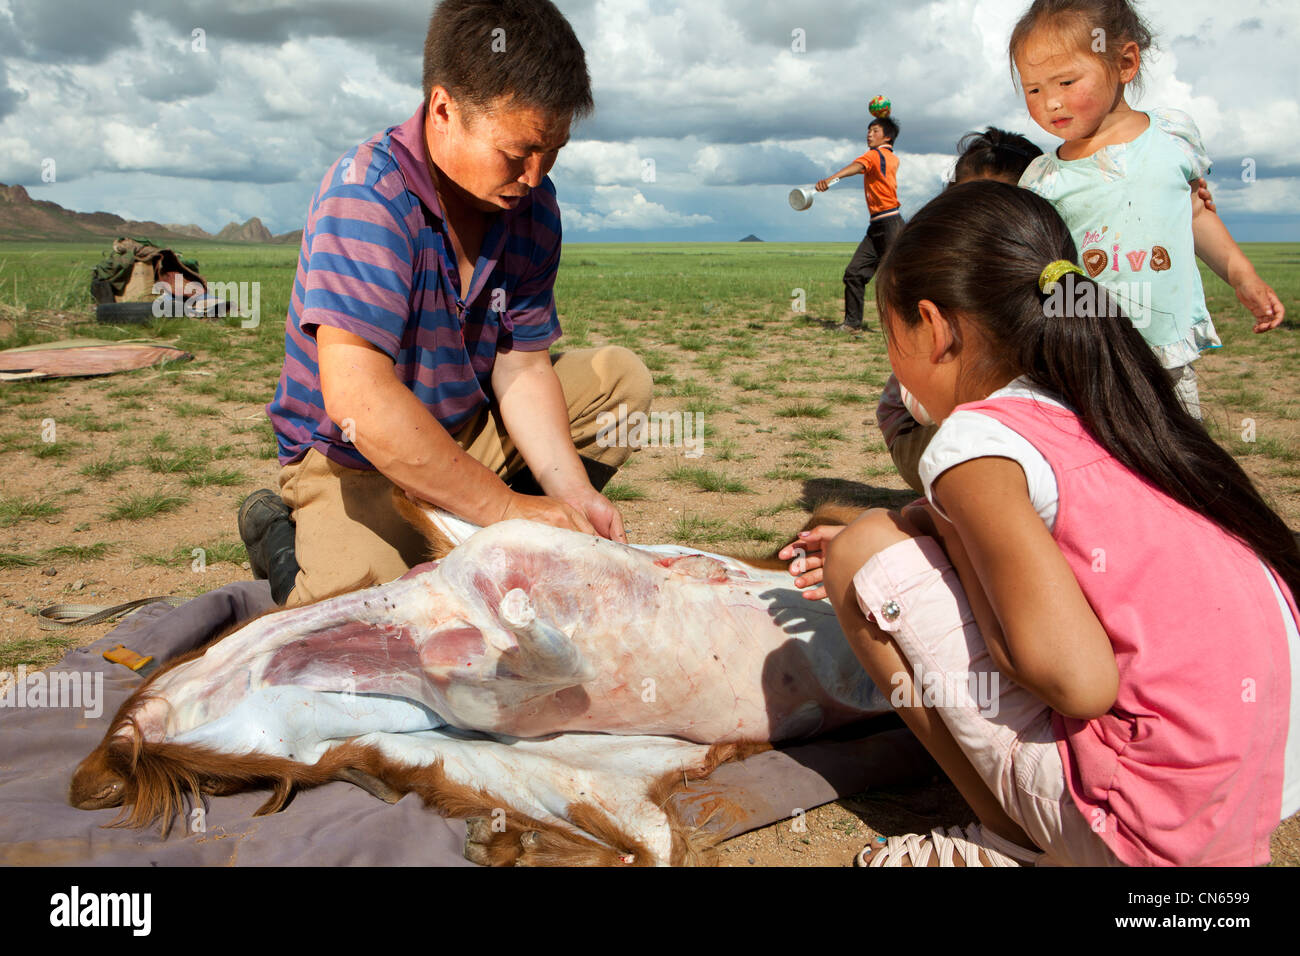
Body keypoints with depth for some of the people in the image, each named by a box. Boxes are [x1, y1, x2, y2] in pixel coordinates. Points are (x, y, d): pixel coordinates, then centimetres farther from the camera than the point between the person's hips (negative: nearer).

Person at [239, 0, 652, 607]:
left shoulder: (533, 207, -6)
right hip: (353, 460, -6)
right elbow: (356, 398, -39)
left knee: (621, 378, -3)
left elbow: (520, 365, -3)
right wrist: (505, 507, -36)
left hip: (466, 432, 7)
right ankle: (283, 537, 3)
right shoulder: (365, 195, -28)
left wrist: (572, 493, -18)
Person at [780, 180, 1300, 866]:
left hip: (1150, 826, -8)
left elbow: (1076, 678, -21)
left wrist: (947, 531, -6)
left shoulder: (974, 438, -13)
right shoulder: (1104, 414, 10)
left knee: (866, 553, -3)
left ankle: (1012, 843, 3)